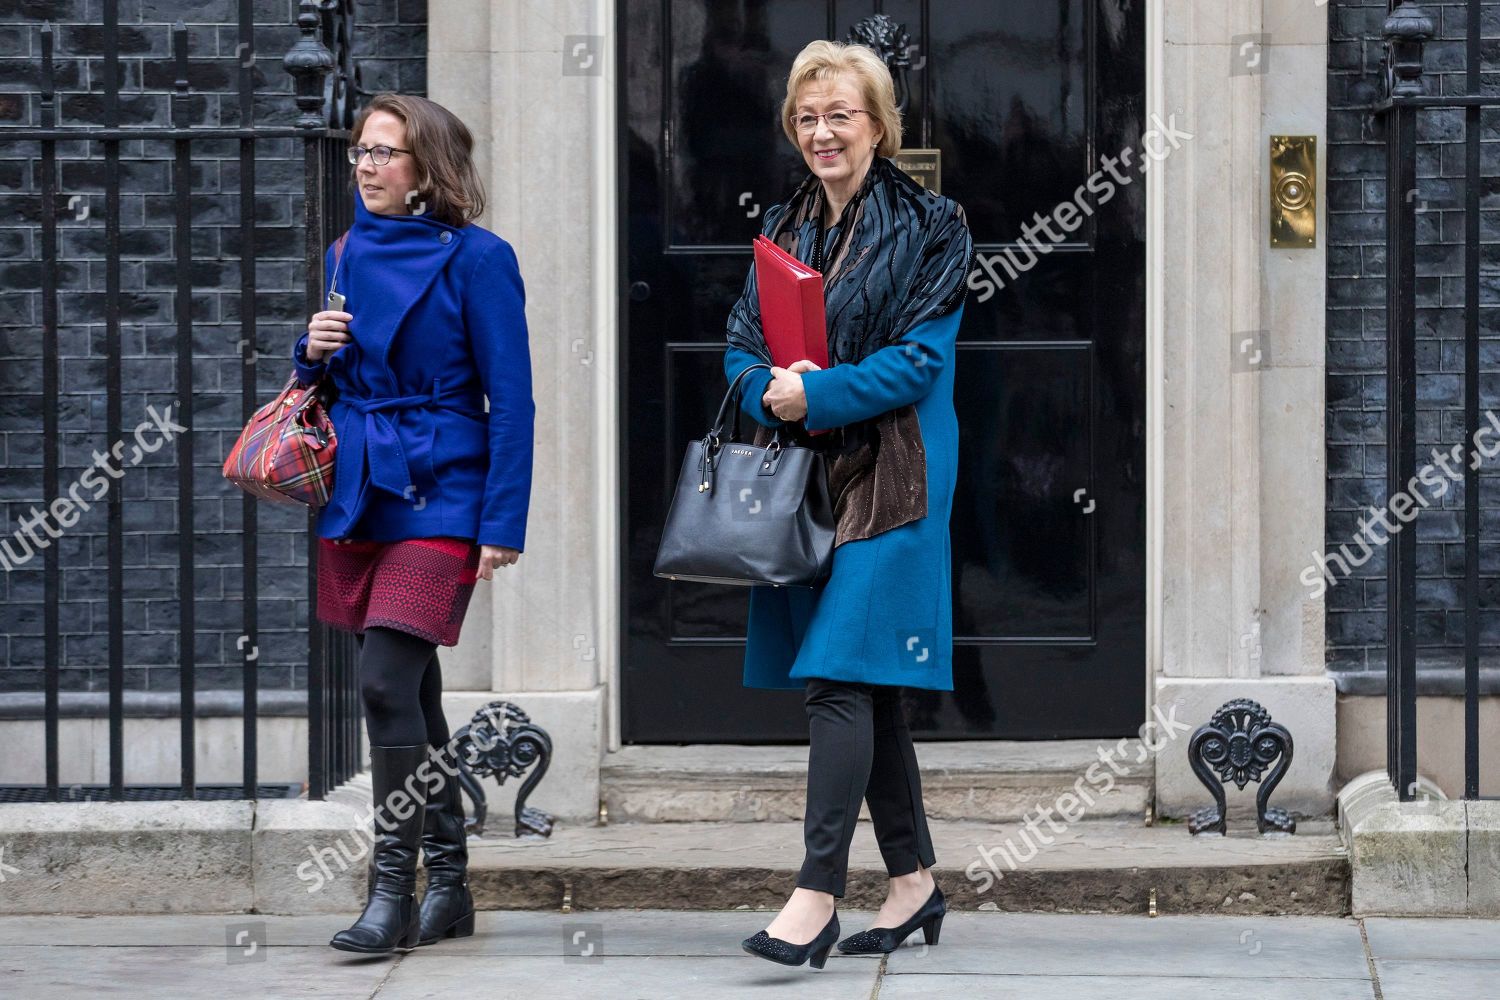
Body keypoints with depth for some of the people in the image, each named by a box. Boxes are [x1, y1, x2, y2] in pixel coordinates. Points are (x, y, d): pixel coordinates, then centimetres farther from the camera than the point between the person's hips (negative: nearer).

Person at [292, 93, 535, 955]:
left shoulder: (475, 259, -6)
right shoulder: (346, 256, 12)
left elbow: (511, 399, -7)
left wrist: (504, 524, -13)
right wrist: (315, 354, -1)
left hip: (437, 496, -6)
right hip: (359, 494, 6)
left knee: (388, 680, -15)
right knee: (412, 688, 10)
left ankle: (393, 890, -8)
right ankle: (449, 884, 18)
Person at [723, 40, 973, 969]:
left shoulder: (929, 228, -4)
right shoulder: (784, 229, 15)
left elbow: (920, 358, -11)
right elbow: (743, 345, 11)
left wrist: (818, 395, -19)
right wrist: (772, 395, -11)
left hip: (889, 479, -7)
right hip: (804, 475, 7)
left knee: (840, 676, -15)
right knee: (870, 687, 11)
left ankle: (818, 895, -16)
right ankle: (915, 881, 20)